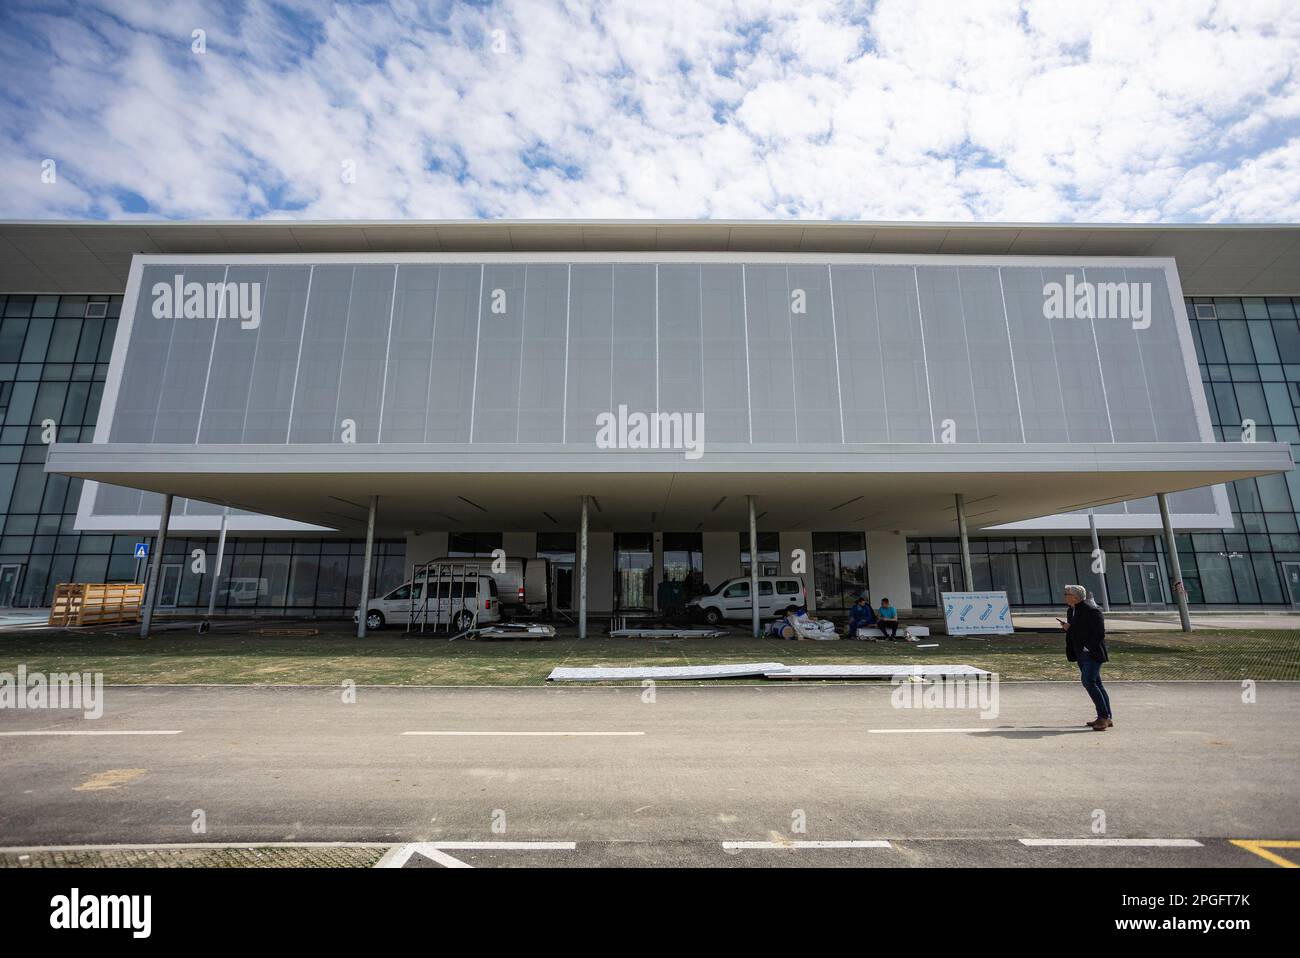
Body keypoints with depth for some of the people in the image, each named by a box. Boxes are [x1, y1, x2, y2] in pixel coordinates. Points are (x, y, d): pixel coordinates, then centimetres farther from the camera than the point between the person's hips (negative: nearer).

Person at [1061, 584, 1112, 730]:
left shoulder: (1091, 611, -14)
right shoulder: (1071, 611, 12)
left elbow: (1100, 633, -17)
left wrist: (1088, 648, -20)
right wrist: (1068, 628, 2)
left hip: (1092, 653, -9)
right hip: (1081, 654, 9)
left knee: (1089, 682, -16)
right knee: (1095, 684, 13)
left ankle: (1103, 717, -8)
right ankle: (1107, 718, 20)